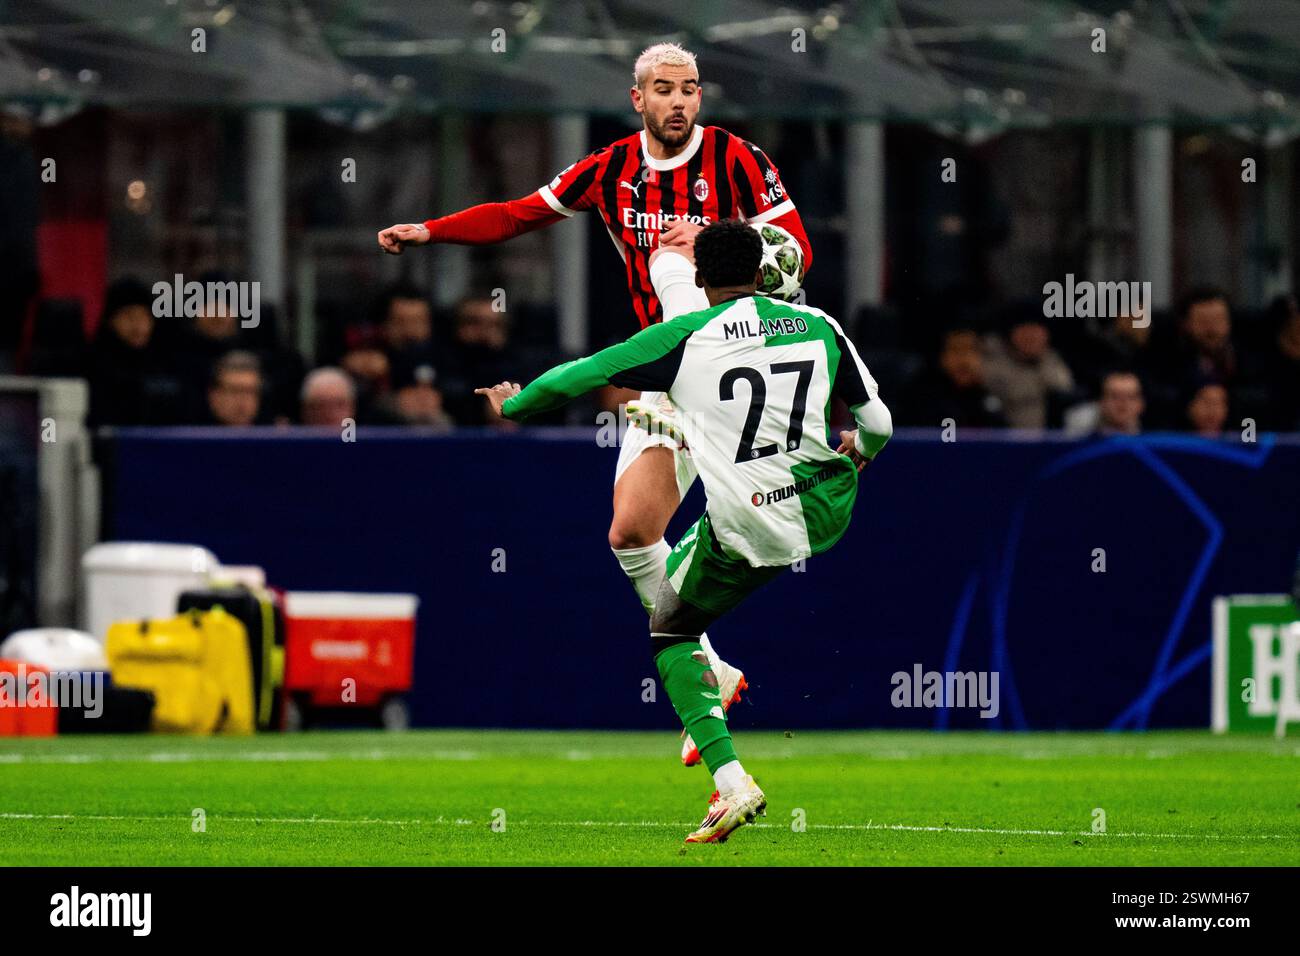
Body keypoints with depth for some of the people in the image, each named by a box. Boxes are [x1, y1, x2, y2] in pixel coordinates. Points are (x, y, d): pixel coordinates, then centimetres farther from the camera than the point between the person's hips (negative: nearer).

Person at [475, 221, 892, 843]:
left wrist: (513, 406, 24)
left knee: (669, 633, 17)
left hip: (740, 530, -3)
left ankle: (731, 781, -1)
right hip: (822, 511, 3)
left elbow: (579, 376, 4)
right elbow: (877, 428, 9)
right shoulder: (819, 327, 4)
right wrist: (856, 453, 34)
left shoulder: (682, 338, -3)